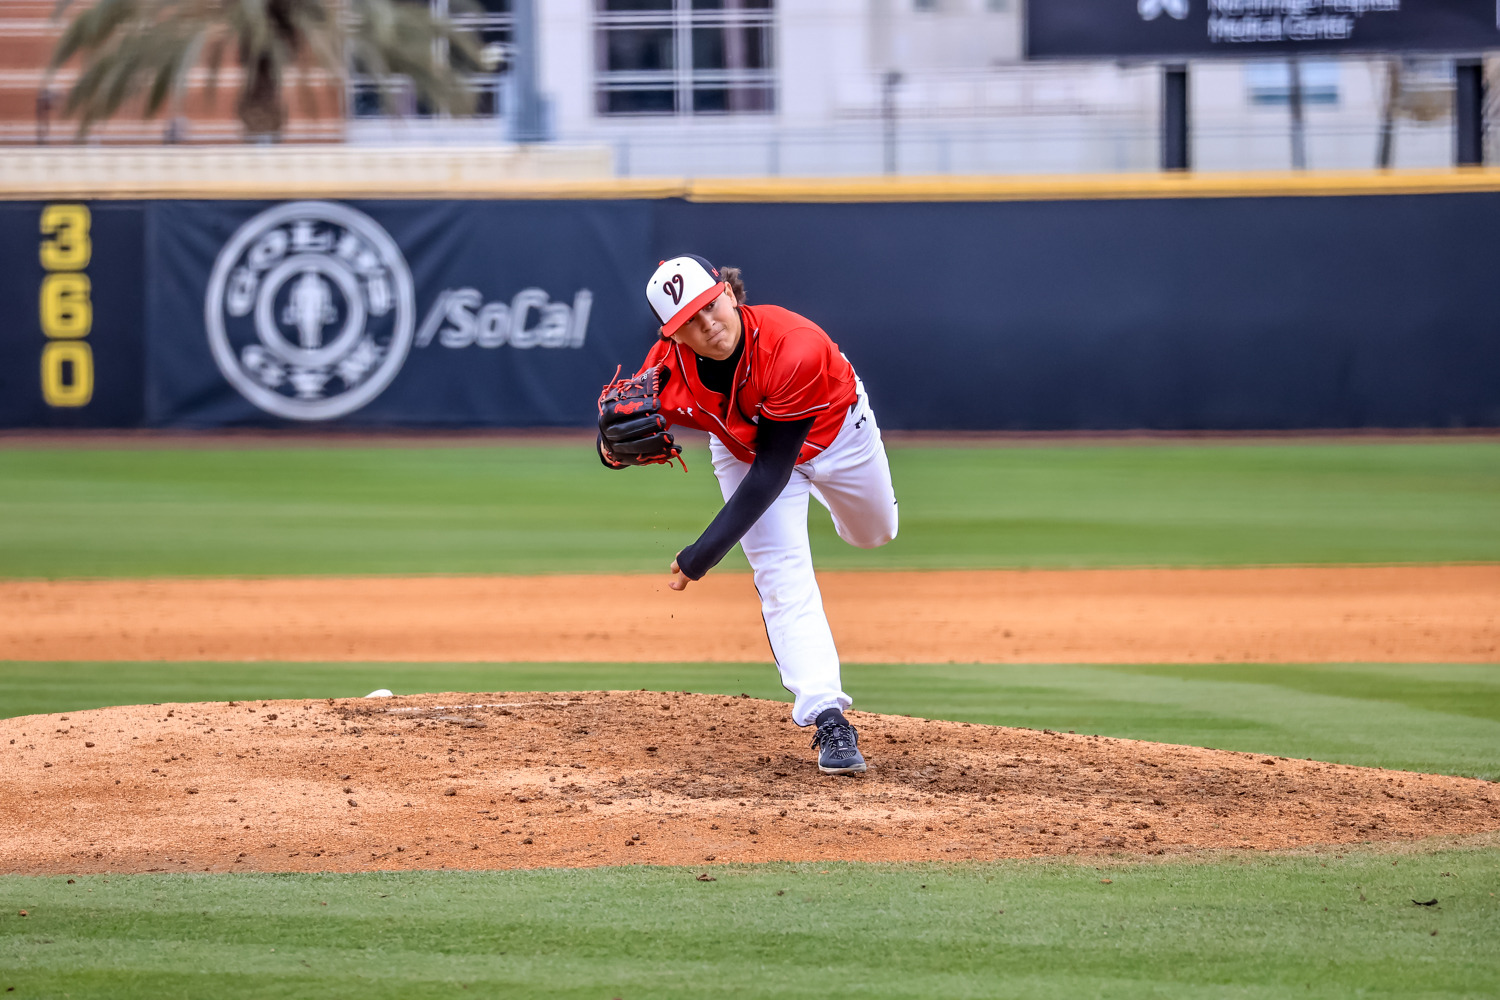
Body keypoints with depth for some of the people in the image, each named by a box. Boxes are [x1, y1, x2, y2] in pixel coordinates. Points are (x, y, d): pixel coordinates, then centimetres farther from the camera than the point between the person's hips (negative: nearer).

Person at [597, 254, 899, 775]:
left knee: (874, 533, 25)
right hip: (741, 449, 1)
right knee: (783, 579, -15)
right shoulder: (667, 367, -34)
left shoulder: (795, 348, -45)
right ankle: (829, 720, -17)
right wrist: (615, 450, -47)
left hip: (837, 433, -1)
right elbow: (623, 445, -20)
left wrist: (703, 553, -41)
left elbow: (772, 471, -40)